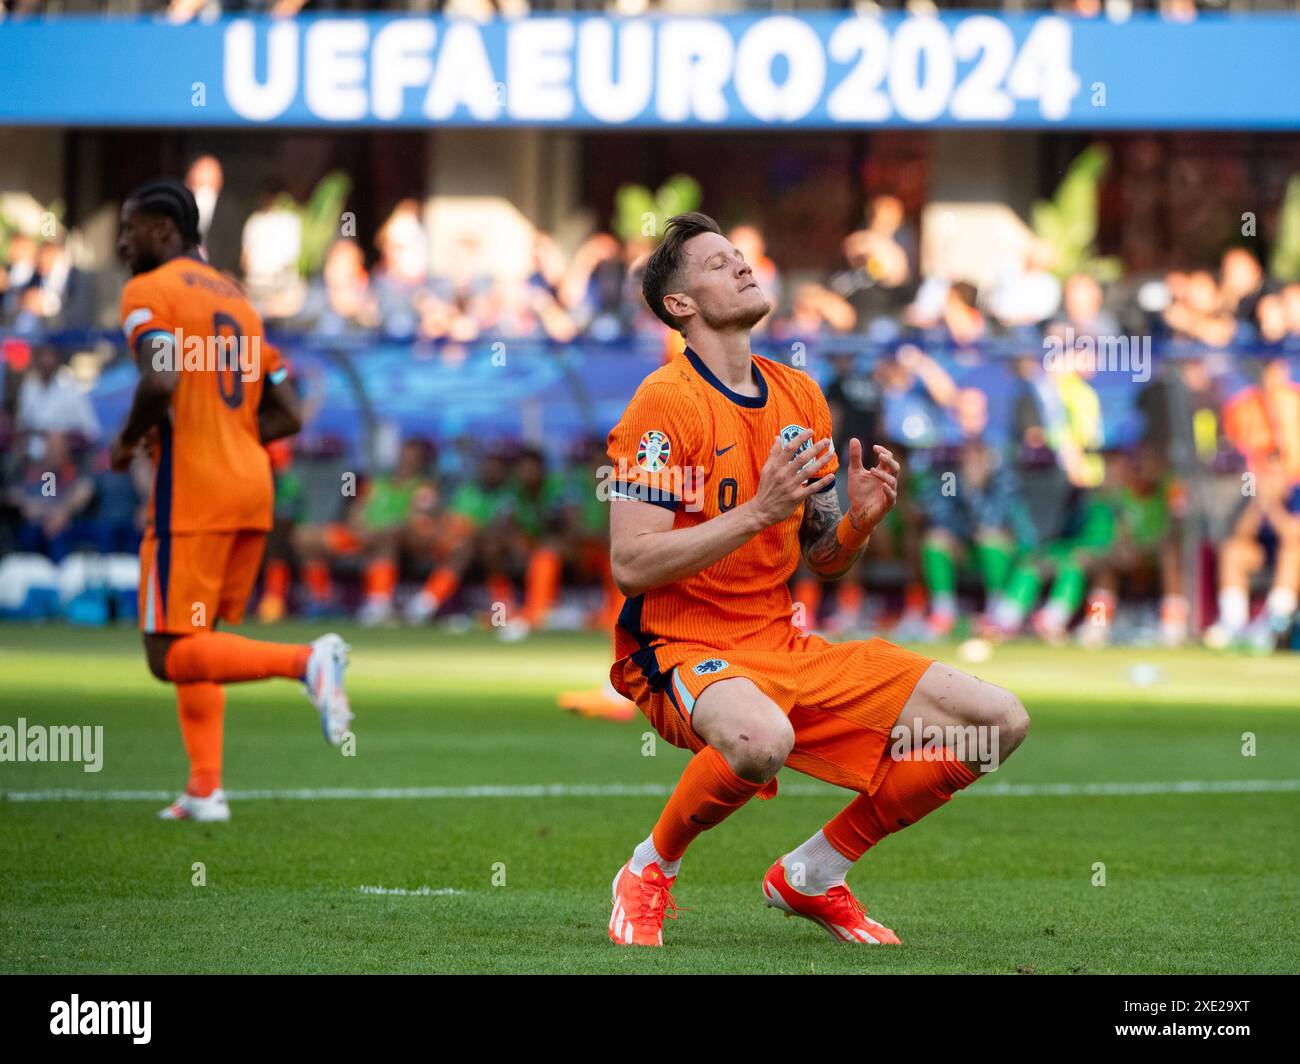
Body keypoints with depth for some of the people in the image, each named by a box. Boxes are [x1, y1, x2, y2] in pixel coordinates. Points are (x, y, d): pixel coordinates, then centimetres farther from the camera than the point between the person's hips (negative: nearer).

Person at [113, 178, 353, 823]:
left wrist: (128, 441, -6)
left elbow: (161, 381, -22)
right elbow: (287, 416, 18)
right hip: (253, 488, 8)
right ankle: (205, 789, 11)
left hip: (190, 492, -8)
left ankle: (306, 661, -27)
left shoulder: (148, 293, -5)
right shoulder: (235, 299, 21)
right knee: (193, 642, 19)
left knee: (169, 657, -7)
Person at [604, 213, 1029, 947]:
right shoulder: (666, 402, -11)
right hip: (680, 648, -7)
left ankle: (813, 874, 10)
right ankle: (650, 872, -11)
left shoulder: (800, 396, 11)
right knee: (759, 736, -43)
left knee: (1000, 720, -3)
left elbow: (822, 561, 15)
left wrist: (859, 521, -7)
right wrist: (758, 512, -25)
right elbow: (630, 564, -19)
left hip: (785, 648, 7)